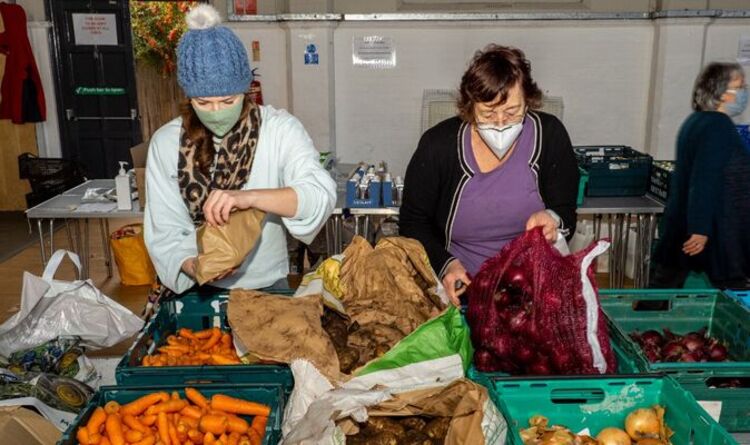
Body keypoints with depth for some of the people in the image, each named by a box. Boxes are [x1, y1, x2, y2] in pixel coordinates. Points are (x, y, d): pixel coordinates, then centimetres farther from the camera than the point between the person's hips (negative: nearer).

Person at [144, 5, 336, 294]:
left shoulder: (279, 129, -8)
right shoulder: (165, 142, -2)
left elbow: (322, 195, -21)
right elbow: (164, 232, -4)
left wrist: (250, 197, -34)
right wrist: (192, 266, -23)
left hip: (266, 288, -1)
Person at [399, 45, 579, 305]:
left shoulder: (550, 136, -4)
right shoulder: (438, 146, -8)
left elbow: (567, 215, 2)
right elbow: (413, 222, 1)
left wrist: (553, 220, -21)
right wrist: (444, 264, -14)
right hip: (459, 291, 0)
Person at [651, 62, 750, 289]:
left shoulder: (695, 121, 13)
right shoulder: (719, 126, -16)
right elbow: (705, 180, -23)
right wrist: (701, 228, -25)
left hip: (679, 225, 9)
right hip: (715, 230, -9)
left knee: (663, 285, 11)